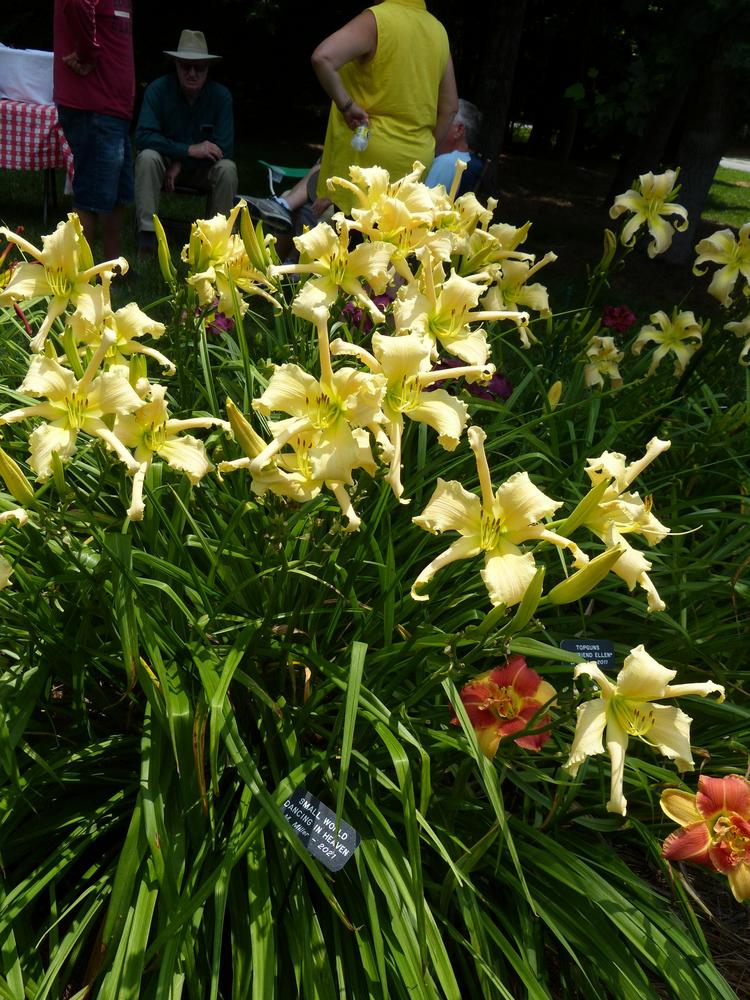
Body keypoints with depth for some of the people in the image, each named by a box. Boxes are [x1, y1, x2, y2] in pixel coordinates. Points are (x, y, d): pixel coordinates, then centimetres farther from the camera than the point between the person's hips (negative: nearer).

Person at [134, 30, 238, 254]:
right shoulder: (158, 89, -18)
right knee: (147, 157, -31)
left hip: (202, 167, 1)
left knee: (227, 168, -28)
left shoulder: (221, 95, -16)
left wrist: (180, 164, -23)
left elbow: (224, 148, -20)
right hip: (164, 163, 0)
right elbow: (143, 137, -25)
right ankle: (147, 233, -28)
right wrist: (190, 150, -31)